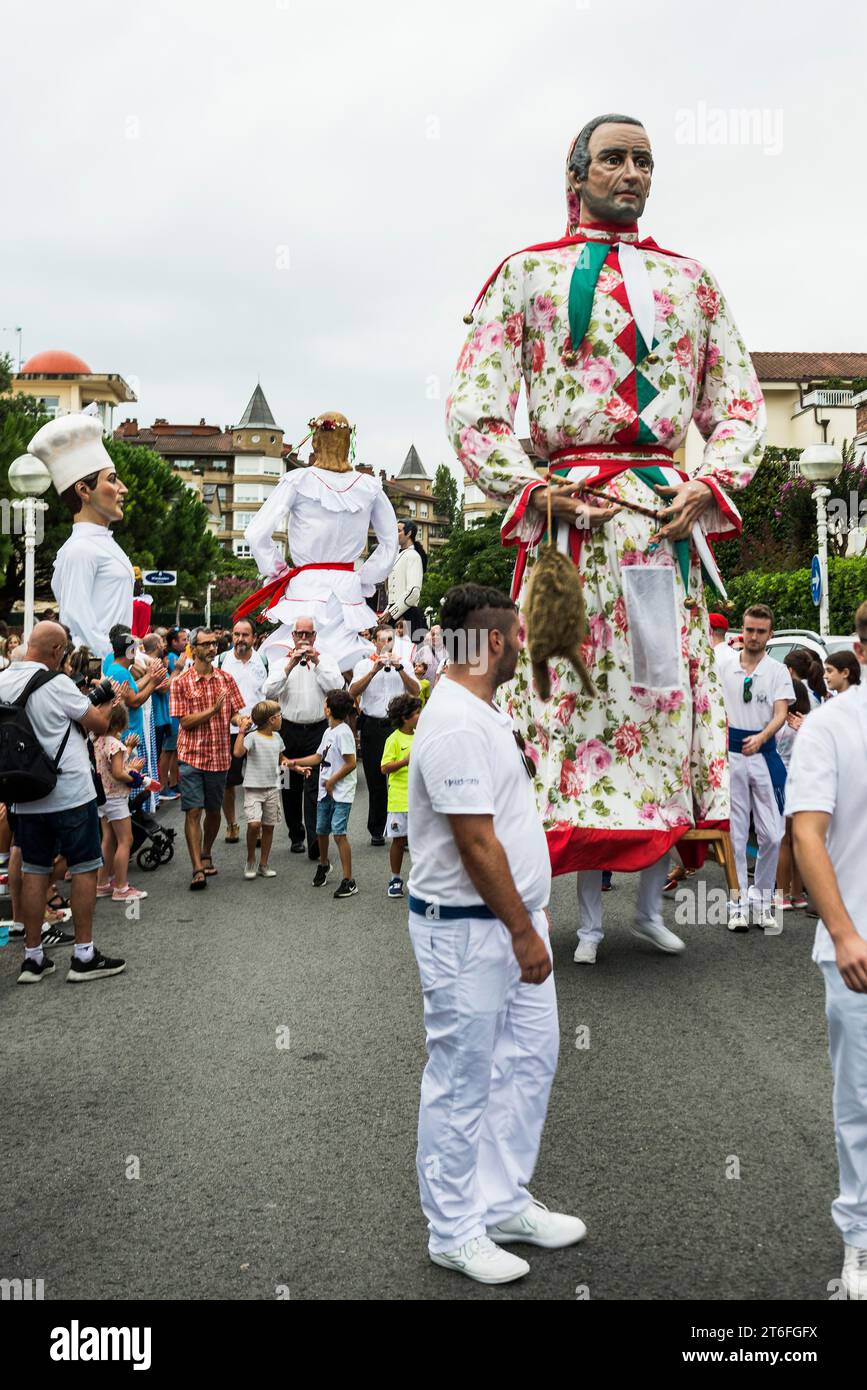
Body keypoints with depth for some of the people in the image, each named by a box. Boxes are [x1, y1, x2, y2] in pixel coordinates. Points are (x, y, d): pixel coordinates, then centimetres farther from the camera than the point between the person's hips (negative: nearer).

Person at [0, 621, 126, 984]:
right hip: (70, 794, -6)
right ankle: (84, 956, 8)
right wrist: (108, 701, 11)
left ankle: (32, 957, 14)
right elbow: (99, 724, -9)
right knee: (84, 869, 4)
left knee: (33, 871, 11)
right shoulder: (56, 684, -16)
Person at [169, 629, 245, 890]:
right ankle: (198, 869, -5)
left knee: (213, 810, 14)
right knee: (193, 811, -7)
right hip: (192, 755, -3)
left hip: (219, 755, 3)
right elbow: (184, 721, -11)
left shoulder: (226, 679, 6)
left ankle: (206, 855, 34)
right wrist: (213, 709, -21)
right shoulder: (181, 683, -5)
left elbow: (235, 713, 7)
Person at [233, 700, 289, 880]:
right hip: (253, 789, -6)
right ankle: (250, 861, 3)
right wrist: (241, 730, -30)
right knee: (254, 823, -19)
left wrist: (286, 762, 4)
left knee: (269, 826, 8)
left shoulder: (276, 737, 8)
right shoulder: (252, 737, -14)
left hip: (273, 788, 6)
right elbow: (238, 752, -32)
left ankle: (263, 865, 19)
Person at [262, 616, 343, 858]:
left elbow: (337, 688, -9)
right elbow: (269, 692, -8)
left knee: (315, 788, -10)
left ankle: (315, 843, -13)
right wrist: (290, 666, -14)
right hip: (289, 729, 2)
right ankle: (296, 837, 23)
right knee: (290, 787, 9)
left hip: (317, 730, -2)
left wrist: (317, 663, -12)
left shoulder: (326, 661, 7)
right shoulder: (281, 662, 8)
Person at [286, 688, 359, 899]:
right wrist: (296, 762, 15)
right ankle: (323, 865, 44)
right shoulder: (329, 732, 11)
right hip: (325, 790, 9)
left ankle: (349, 881, -12)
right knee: (321, 830, 18)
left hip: (341, 792, -9)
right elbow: (319, 757, 22)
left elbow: (351, 764, -19)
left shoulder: (343, 733, -16)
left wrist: (332, 781, -13)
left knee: (339, 832, -15)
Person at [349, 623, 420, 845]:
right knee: (375, 779, 4)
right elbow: (353, 692, -8)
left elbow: (415, 691, -3)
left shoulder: (404, 665, 11)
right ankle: (377, 830, 14)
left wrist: (399, 668, -14)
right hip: (373, 726, 0)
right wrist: (374, 670, -16)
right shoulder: (364, 665, 8)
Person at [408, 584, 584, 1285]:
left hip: (514, 920, 11)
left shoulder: (486, 711, 12)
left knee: (531, 1058, 18)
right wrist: (523, 932, -18)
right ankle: (455, 1234, 18)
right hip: (467, 931, -11)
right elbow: (476, 844, -24)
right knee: (462, 1086, 3)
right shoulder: (454, 726, -22)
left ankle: (504, 1205, 32)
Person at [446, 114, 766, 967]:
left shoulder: (691, 281, 18)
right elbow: (471, 411, 3)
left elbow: (740, 404, 15)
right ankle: (589, 912, 10)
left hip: (668, 515, 3)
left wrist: (707, 487, -3)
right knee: (573, 698, -2)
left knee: (669, 697, 3)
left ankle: (652, 902, 17)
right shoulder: (528, 275, 9)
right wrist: (534, 490, -10)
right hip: (569, 514, -3)